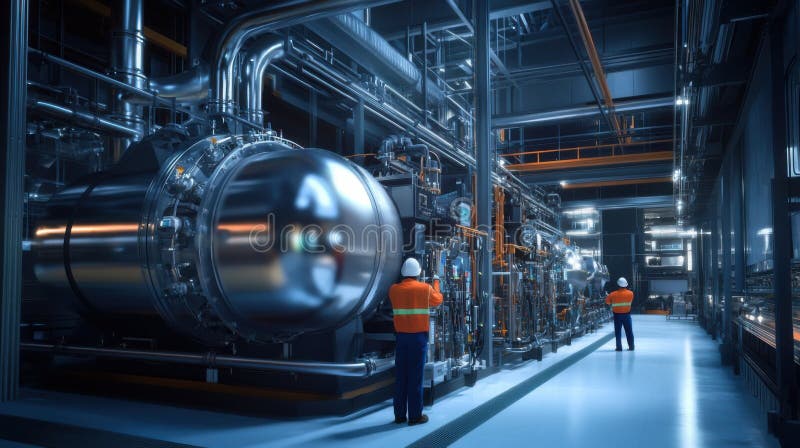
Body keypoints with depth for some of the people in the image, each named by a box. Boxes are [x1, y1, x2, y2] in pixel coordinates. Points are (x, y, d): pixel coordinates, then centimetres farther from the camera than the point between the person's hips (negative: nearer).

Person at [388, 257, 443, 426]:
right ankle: (415, 416, 5)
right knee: (416, 377, 0)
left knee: (401, 376, 8)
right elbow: (438, 300, 13)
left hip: (401, 336, 3)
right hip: (419, 337, -3)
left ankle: (399, 415, 13)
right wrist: (436, 282, 30)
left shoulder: (394, 289, 1)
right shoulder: (425, 288, -5)